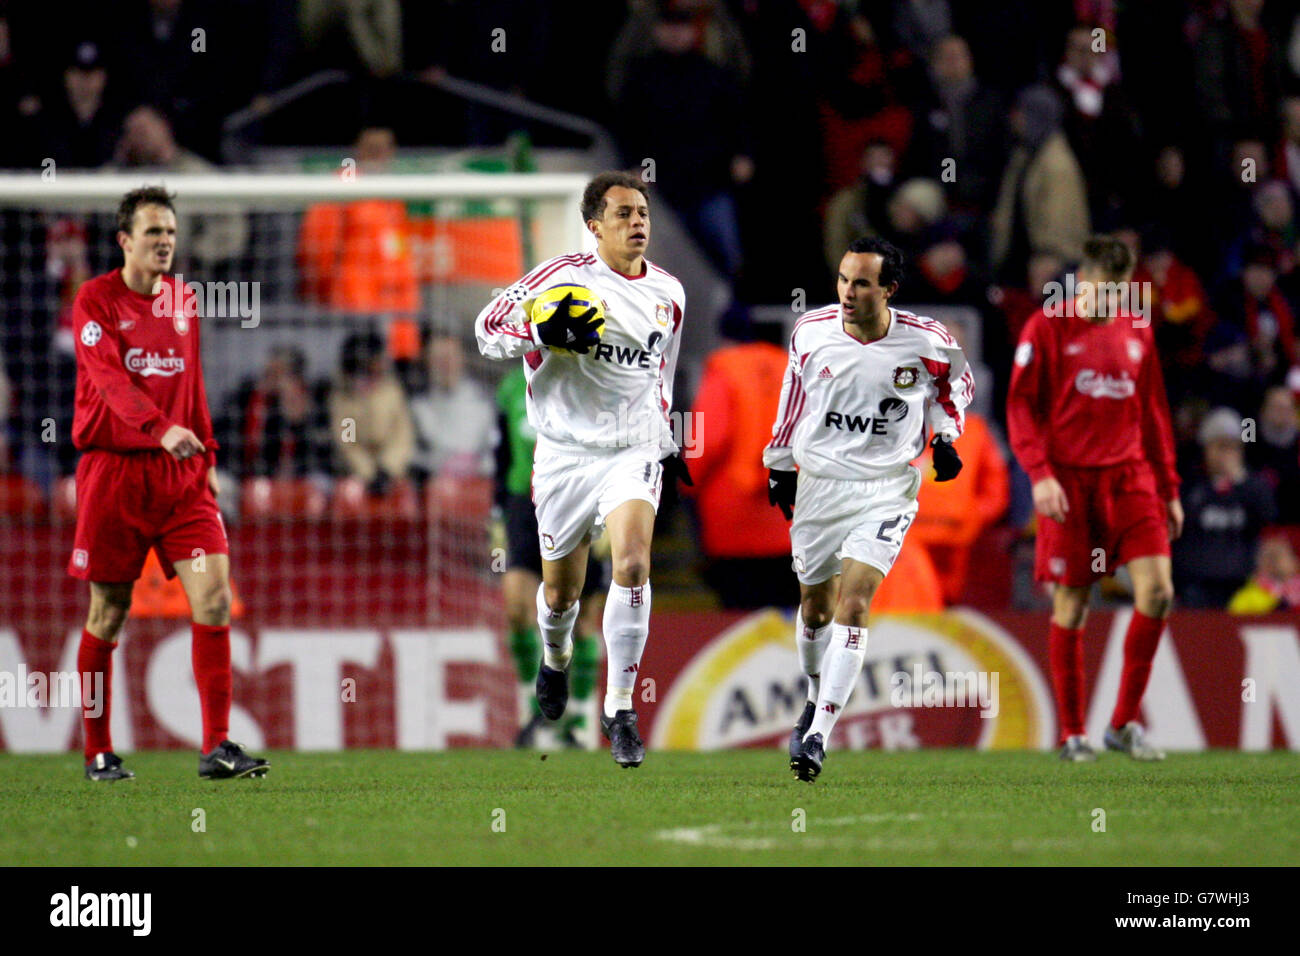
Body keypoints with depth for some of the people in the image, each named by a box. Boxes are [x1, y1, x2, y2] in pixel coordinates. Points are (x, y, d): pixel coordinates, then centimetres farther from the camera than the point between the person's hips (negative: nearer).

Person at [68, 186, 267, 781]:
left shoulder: (182, 300, 13)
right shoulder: (96, 301, -5)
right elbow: (110, 377, -20)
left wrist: (207, 456, 17)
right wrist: (161, 428, -35)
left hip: (181, 472, 4)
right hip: (114, 467, -4)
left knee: (214, 596, -10)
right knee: (109, 613, 2)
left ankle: (216, 748, -10)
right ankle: (97, 753, 14)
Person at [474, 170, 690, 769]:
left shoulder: (667, 293, 8)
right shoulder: (563, 276, -7)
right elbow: (488, 328, -9)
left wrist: (666, 441, 25)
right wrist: (541, 333, -27)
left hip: (634, 450, 2)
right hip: (566, 451, -1)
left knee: (632, 564, -22)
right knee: (561, 589, 9)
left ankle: (619, 708, -15)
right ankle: (555, 657, 46)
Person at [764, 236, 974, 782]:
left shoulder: (924, 342, -11)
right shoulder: (811, 333, -6)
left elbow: (957, 384, 11)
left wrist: (945, 436, -2)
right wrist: (780, 465, 18)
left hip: (887, 487, -3)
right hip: (819, 484, 3)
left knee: (854, 603, -17)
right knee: (816, 607, 14)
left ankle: (818, 735, -18)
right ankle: (818, 697, 42)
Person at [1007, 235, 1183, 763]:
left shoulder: (1136, 332, 13)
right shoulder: (1046, 328, 0)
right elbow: (1021, 405, -3)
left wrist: (1168, 488, 16)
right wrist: (1039, 473, -15)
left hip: (1128, 475, 4)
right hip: (1069, 479, -4)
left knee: (1157, 591, -10)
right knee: (1070, 607, -1)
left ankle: (1124, 722, 1)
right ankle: (1072, 733, 10)